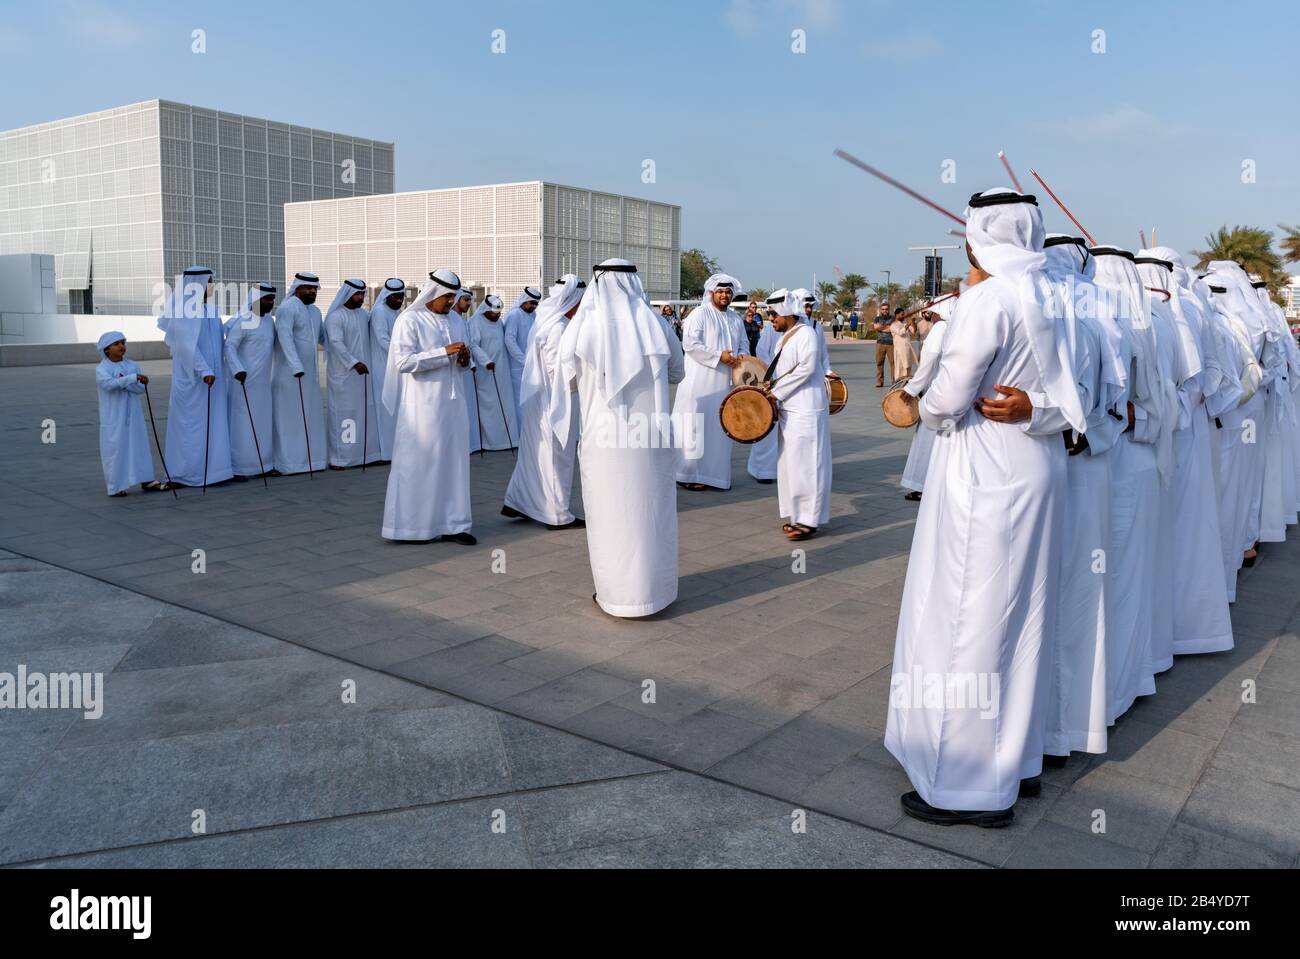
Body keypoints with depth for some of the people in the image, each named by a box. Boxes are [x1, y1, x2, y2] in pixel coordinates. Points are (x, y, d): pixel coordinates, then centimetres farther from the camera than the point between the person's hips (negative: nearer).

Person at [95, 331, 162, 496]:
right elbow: (109, 383, -28)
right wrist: (132, 378, -34)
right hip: (113, 419, -5)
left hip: (133, 416, 5)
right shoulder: (102, 369, -8)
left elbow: (141, 388, -3)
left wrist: (123, 381, -18)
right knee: (114, 449, -1)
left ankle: (146, 481, 19)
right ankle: (115, 486, 7)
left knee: (139, 446, 10)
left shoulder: (132, 365, 5)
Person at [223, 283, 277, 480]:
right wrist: (237, 370, -31)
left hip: (263, 382, 8)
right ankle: (239, 467, 2)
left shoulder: (269, 320, 11)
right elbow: (229, 347, -18)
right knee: (243, 422, -4)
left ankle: (261, 463, 19)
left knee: (262, 422, 11)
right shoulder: (242, 321, -13)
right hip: (244, 380, -8)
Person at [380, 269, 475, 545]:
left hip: (453, 402, 6)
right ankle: (414, 526, 10)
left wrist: (464, 360, -3)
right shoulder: (409, 320, -6)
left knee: (454, 461, 7)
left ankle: (451, 524, 13)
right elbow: (403, 361, -16)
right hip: (423, 406, -6)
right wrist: (443, 353, -20)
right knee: (420, 463, 0)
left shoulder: (456, 320, 13)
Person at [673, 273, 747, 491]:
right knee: (696, 426, -5)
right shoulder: (700, 314, -6)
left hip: (724, 383, 7)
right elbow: (689, 344, -15)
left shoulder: (736, 319, 15)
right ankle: (688, 475, 2)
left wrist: (741, 356, -3)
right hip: (701, 382, -7)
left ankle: (716, 473, 18)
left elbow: (744, 344, 21)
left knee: (721, 427, 9)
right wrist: (719, 356, -18)